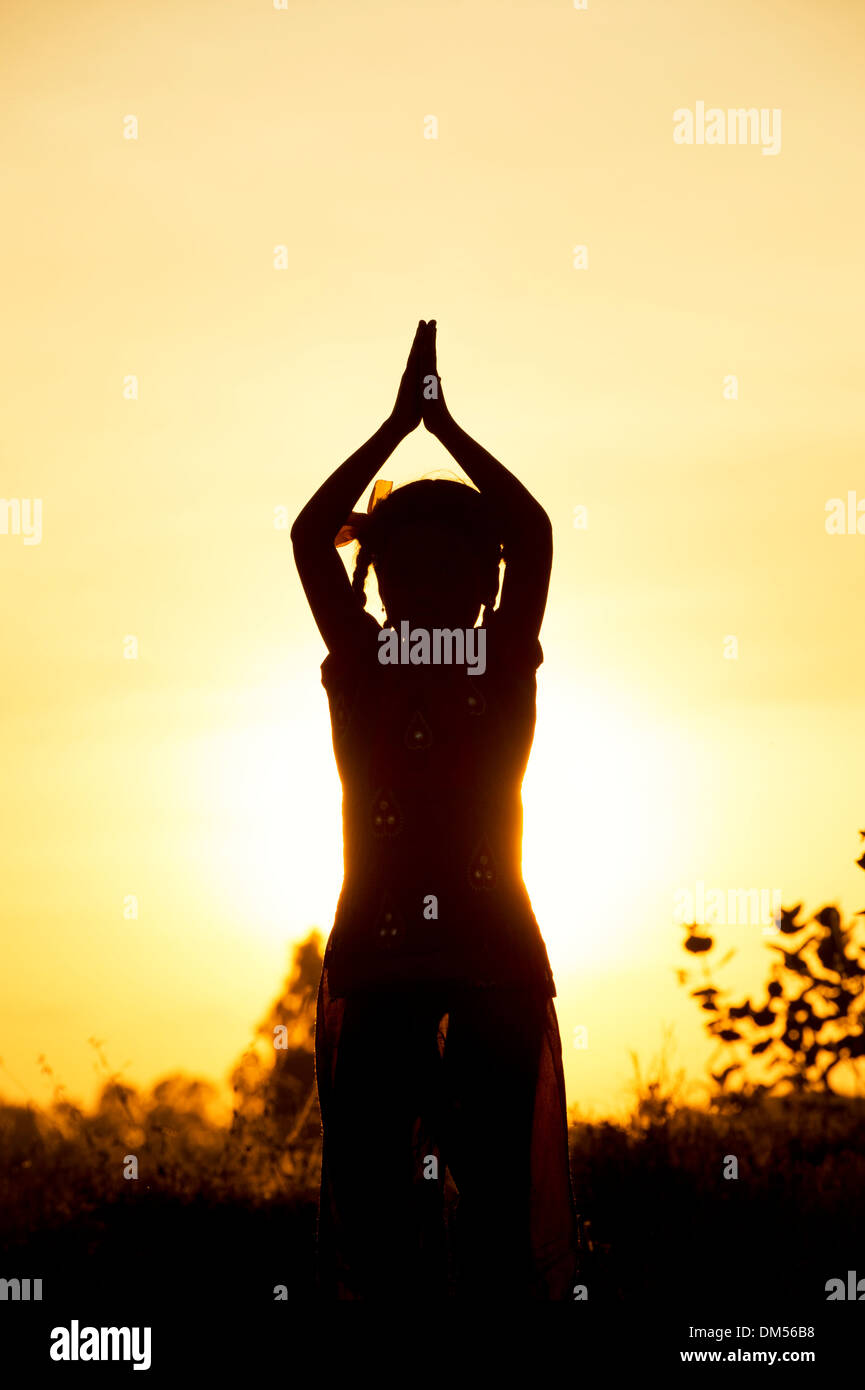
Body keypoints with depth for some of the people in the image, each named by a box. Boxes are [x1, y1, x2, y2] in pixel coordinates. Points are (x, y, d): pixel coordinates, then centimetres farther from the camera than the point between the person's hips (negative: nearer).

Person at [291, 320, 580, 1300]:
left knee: (498, 1179, -4)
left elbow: (533, 533, 0)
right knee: (373, 1182, -3)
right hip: (377, 961, 0)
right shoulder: (360, 670, 5)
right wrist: (401, 422, 1)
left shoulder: (505, 668, 6)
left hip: (499, 961, 0)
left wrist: (445, 424, 3)